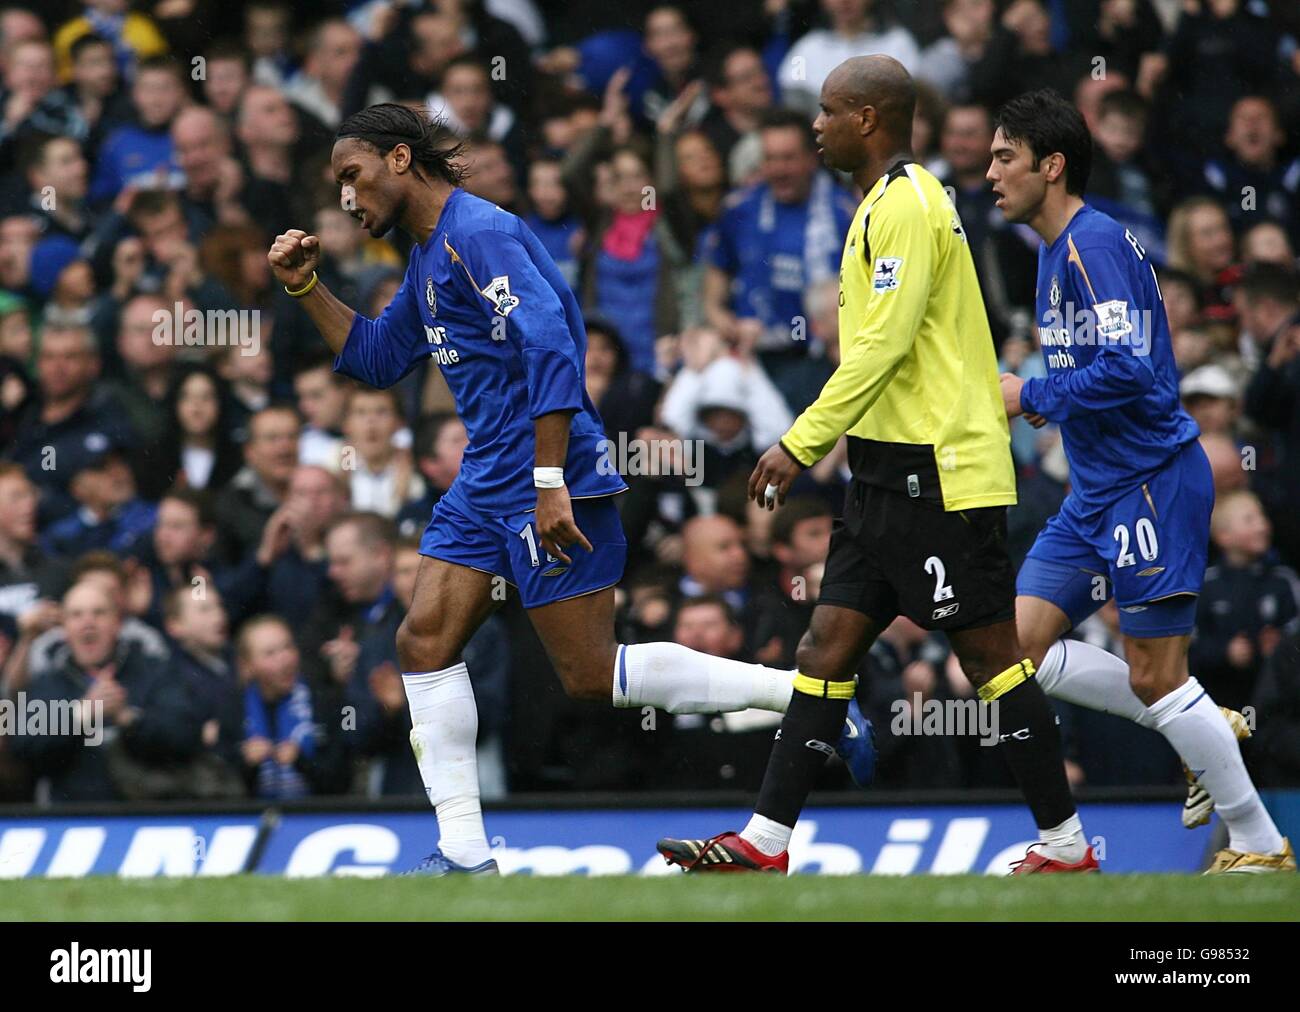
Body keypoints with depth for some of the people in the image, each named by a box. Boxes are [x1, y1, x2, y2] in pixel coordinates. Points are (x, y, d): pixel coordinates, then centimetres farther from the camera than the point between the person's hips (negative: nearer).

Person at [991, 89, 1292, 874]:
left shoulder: (1094, 243, -16)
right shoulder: (1057, 249, 15)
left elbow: (1127, 368, -25)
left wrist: (1031, 394, -16)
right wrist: (1045, 399, 9)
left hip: (1149, 483, -10)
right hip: (1097, 490, 10)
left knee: (1155, 676, -7)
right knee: (1022, 647, 4)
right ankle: (1204, 738, 14)